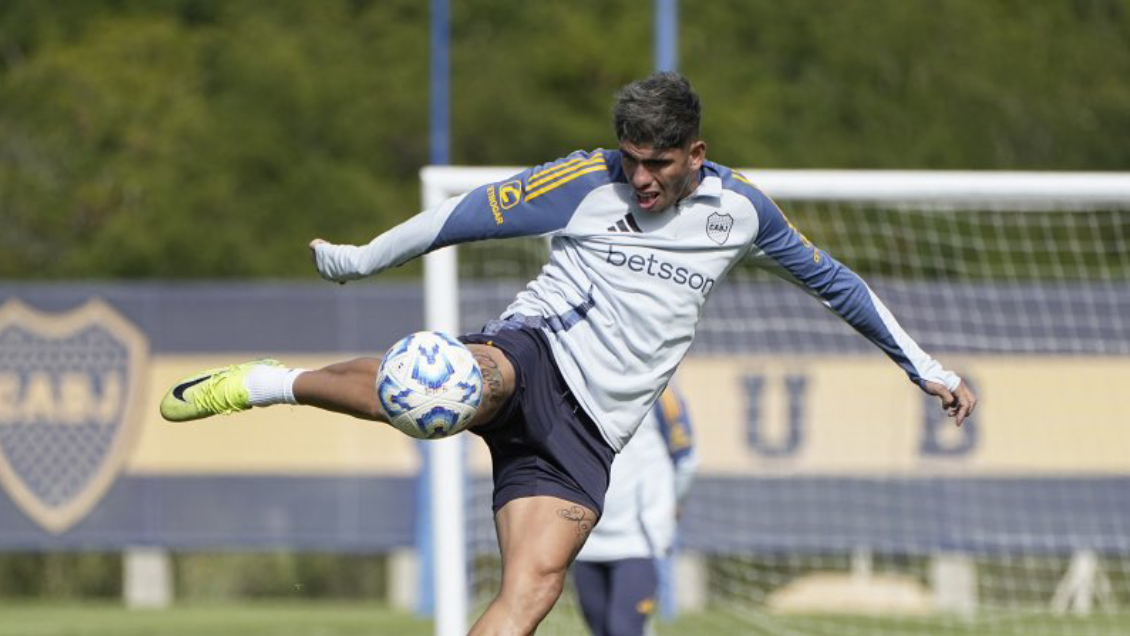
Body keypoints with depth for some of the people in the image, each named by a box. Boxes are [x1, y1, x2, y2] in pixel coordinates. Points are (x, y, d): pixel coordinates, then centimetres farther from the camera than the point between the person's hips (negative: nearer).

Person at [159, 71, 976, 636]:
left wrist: (926, 367, 25)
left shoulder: (739, 208, 9)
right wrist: (360, 260, 10)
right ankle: (269, 383, -25)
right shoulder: (587, 181, -1)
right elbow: (467, 215, 6)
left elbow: (830, 278, 22)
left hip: (587, 433, 3)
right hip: (534, 356, -3)